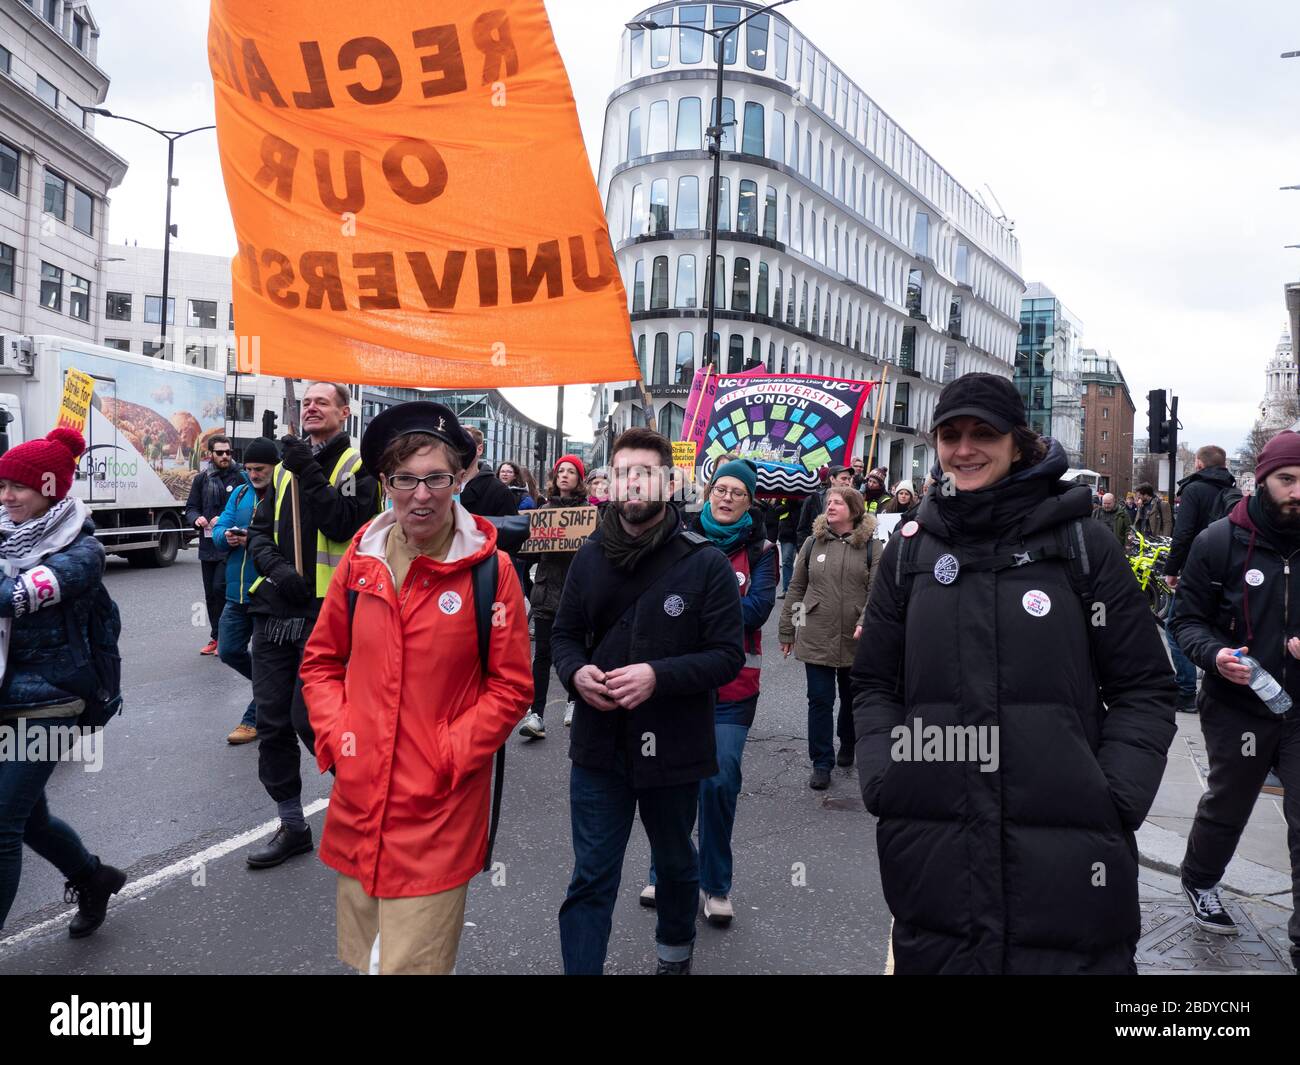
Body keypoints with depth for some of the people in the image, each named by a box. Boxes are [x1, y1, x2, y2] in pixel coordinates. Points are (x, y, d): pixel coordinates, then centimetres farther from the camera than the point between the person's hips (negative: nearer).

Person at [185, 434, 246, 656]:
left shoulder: (241, 478, -4)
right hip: (208, 544, 5)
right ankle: (216, 638, 24)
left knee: (220, 588, -14)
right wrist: (197, 519, -8)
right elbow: (190, 508, 13)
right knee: (211, 594, 12)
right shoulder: (202, 479, 10)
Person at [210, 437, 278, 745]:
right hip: (238, 592, 7)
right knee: (229, 651, 13)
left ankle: (253, 719, 20)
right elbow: (219, 531, 8)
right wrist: (226, 537, -14)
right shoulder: (240, 493, 9)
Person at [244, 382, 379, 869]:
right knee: (272, 720, 8)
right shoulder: (284, 467, 17)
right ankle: (292, 826, 23)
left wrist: (310, 473, -18)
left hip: (326, 612, -6)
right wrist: (277, 568, -5)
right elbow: (259, 531, 13)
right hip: (276, 610, 6)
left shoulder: (358, 465, -1)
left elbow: (346, 524, -16)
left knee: (310, 719, -8)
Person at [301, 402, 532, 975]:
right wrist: (335, 736, 0)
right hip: (358, 795, 4)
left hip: (439, 809, -4)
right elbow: (321, 660, 12)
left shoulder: (490, 568, -10)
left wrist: (448, 756, -12)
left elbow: (511, 686, -7)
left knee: (413, 960, 6)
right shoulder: (360, 558, 2)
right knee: (360, 952, 21)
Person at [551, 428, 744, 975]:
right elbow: (564, 634, 9)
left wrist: (658, 676, -26)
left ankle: (674, 954, 50)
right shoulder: (590, 556, 0)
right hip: (598, 744, 1)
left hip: (672, 746, -1)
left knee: (676, 864, 23)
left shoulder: (705, 563, -11)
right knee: (590, 878, 7)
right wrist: (576, 672, -13)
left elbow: (729, 655, -12)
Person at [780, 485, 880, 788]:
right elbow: (796, 589, 7)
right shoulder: (813, 543, 3)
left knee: (852, 698, 18)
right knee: (820, 701, 2)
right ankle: (822, 763, 13)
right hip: (816, 638, 1)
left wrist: (865, 624, -25)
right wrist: (787, 631, 7)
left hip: (856, 640, 0)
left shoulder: (871, 546, -3)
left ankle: (847, 745, 42)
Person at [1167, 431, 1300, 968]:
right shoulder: (1222, 540, -9)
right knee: (1226, 807, 19)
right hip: (1237, 707, -1)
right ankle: (1200, 882, 47)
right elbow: (1187, 618, -4)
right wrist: (1214, 655, -23)